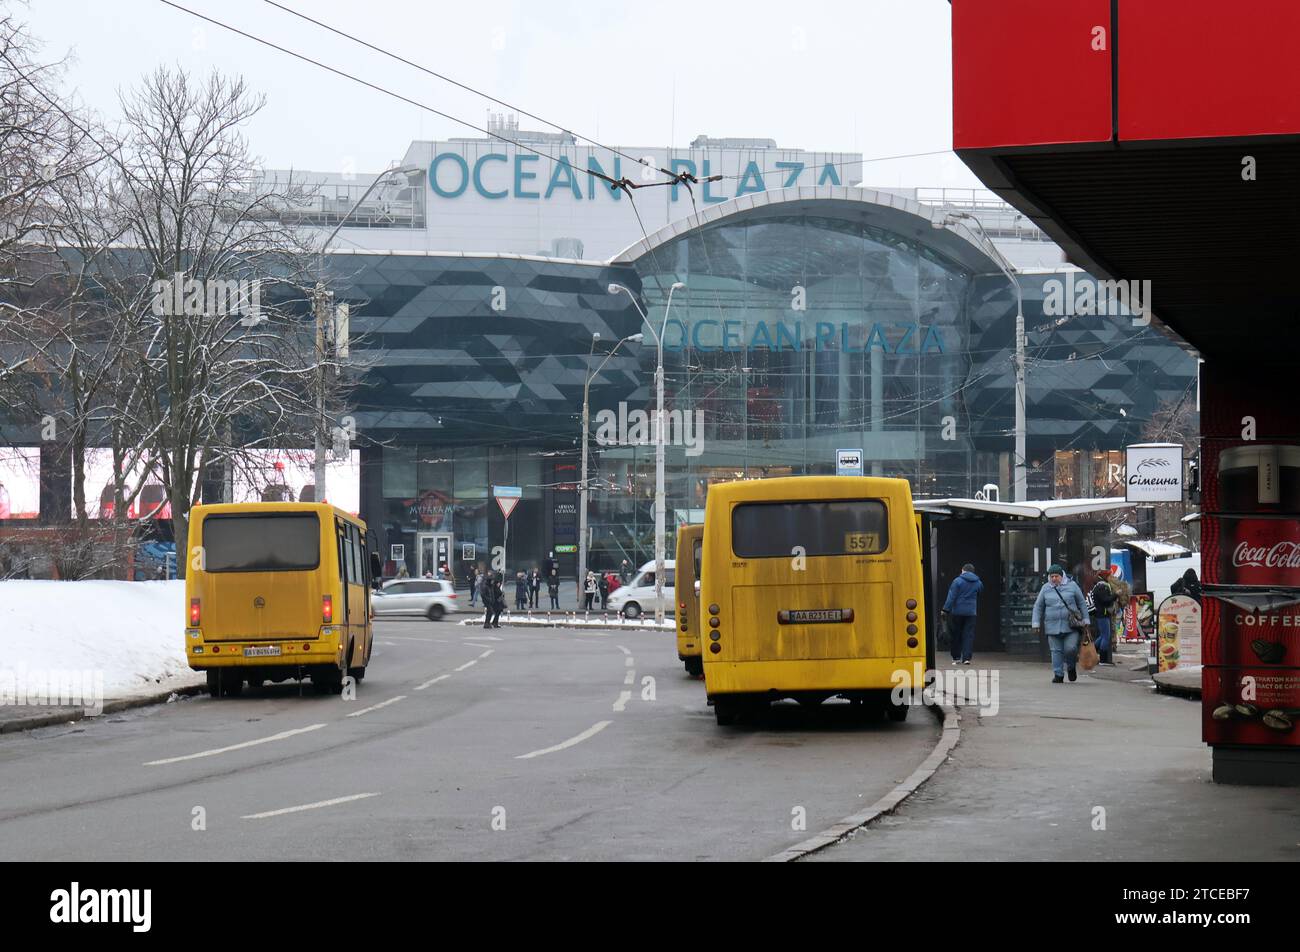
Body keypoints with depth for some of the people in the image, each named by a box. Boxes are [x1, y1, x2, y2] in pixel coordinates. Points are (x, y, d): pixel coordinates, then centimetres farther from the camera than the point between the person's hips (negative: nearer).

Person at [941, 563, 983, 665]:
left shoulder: (958, 581, -6)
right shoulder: (978, 583, 7)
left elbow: (951, 596, -11)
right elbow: (978, 597, 20)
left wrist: (946, 609, -11)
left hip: (957, 612, -3)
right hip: (971, 612, 3)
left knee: (955, 635, 8)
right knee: (969, 635, 2)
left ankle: (956, 658, 11)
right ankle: (966, 657, -8)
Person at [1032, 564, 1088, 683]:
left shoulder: (1072, 585, 4)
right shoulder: (1046, 588, 8)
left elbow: (1082, 604, 8)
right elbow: (1038, 607, 12)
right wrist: (1036, 623, 5)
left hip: (1071, 625, -2)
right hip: (1053, 627, 2)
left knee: (1071, 648, -11)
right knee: (1056, 651, -1)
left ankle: (1071, 667, 16)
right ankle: (1058, 675, 6)